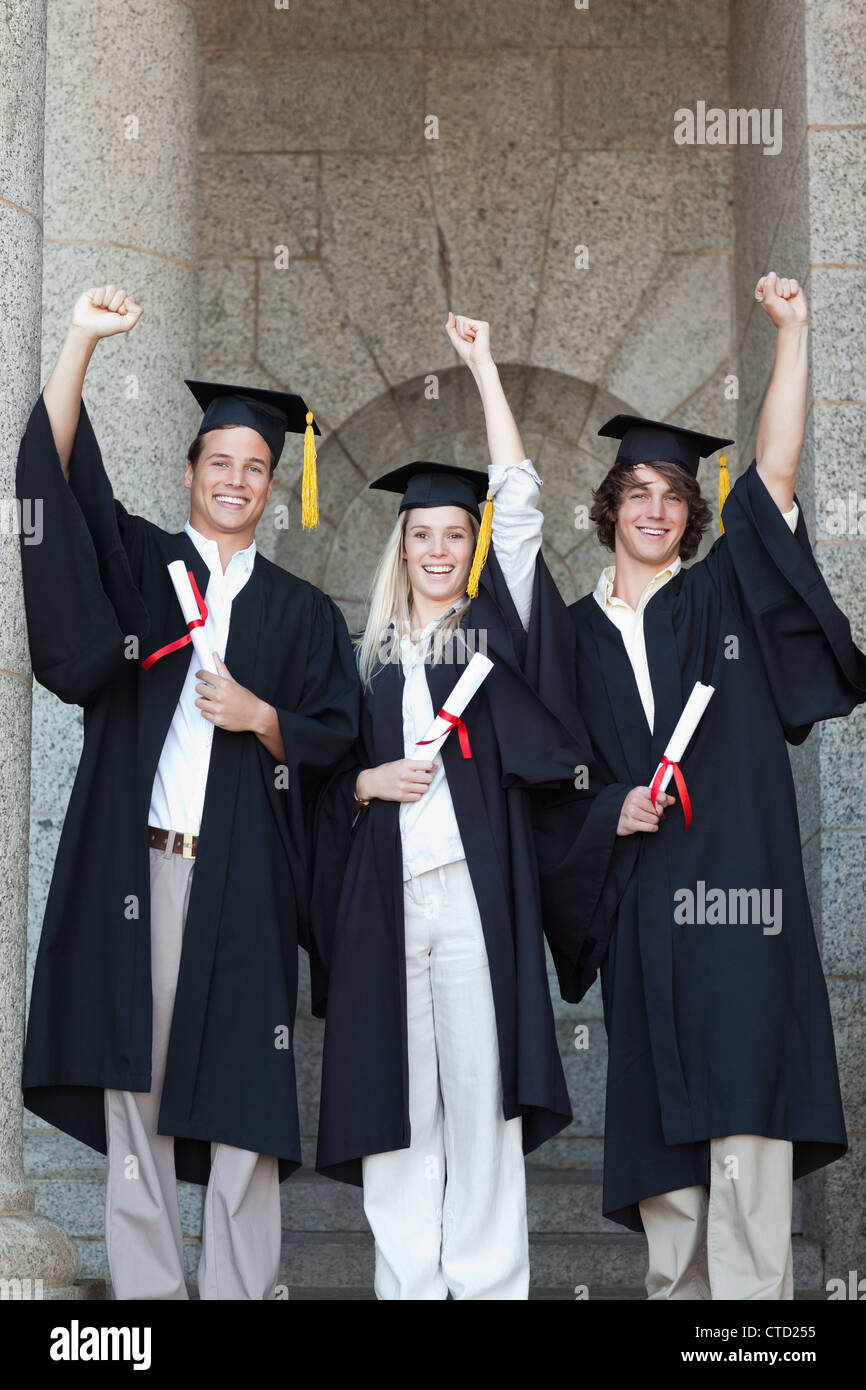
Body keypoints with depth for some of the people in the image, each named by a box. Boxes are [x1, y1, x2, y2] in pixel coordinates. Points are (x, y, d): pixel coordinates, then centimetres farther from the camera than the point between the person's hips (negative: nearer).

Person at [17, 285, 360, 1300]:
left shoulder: (300, 611, 15)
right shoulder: (137, 564, 13)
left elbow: (334, 738, 11)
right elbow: (55, 473, 0)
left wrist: (260, 717, -8)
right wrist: (80, 339, -7)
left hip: (242, 878, 0)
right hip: (134, 865, 0)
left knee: (241, 1096, -3)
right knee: (133, 1083, -2)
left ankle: (239, 1290, 2)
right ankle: (145, 1288, 2)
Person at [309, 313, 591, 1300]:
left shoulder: (497, 625, 9)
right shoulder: (368, 652, 16)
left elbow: (519, 503, 2)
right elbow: (328, 777, 18)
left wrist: (482, 367, 3)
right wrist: (370, 781, -5)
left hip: (474, 885, -2)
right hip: (383, 892, 2)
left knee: (477, 1081, -6)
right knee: (395, 1087, 1)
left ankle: (486, 1276, -1)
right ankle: (406, 1278, 6)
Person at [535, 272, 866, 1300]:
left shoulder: (722, 600, 10)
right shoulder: (574, 637, 14)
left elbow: (776, 474, -2)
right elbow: (551, 786, 14)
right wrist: (610, 814, -7)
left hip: (738, 890, -2)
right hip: (637, 904, 2)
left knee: (745, 1128, -12)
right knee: (658, 1130, 4)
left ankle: (751, 1296, -14)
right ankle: (674, 1284, 12)